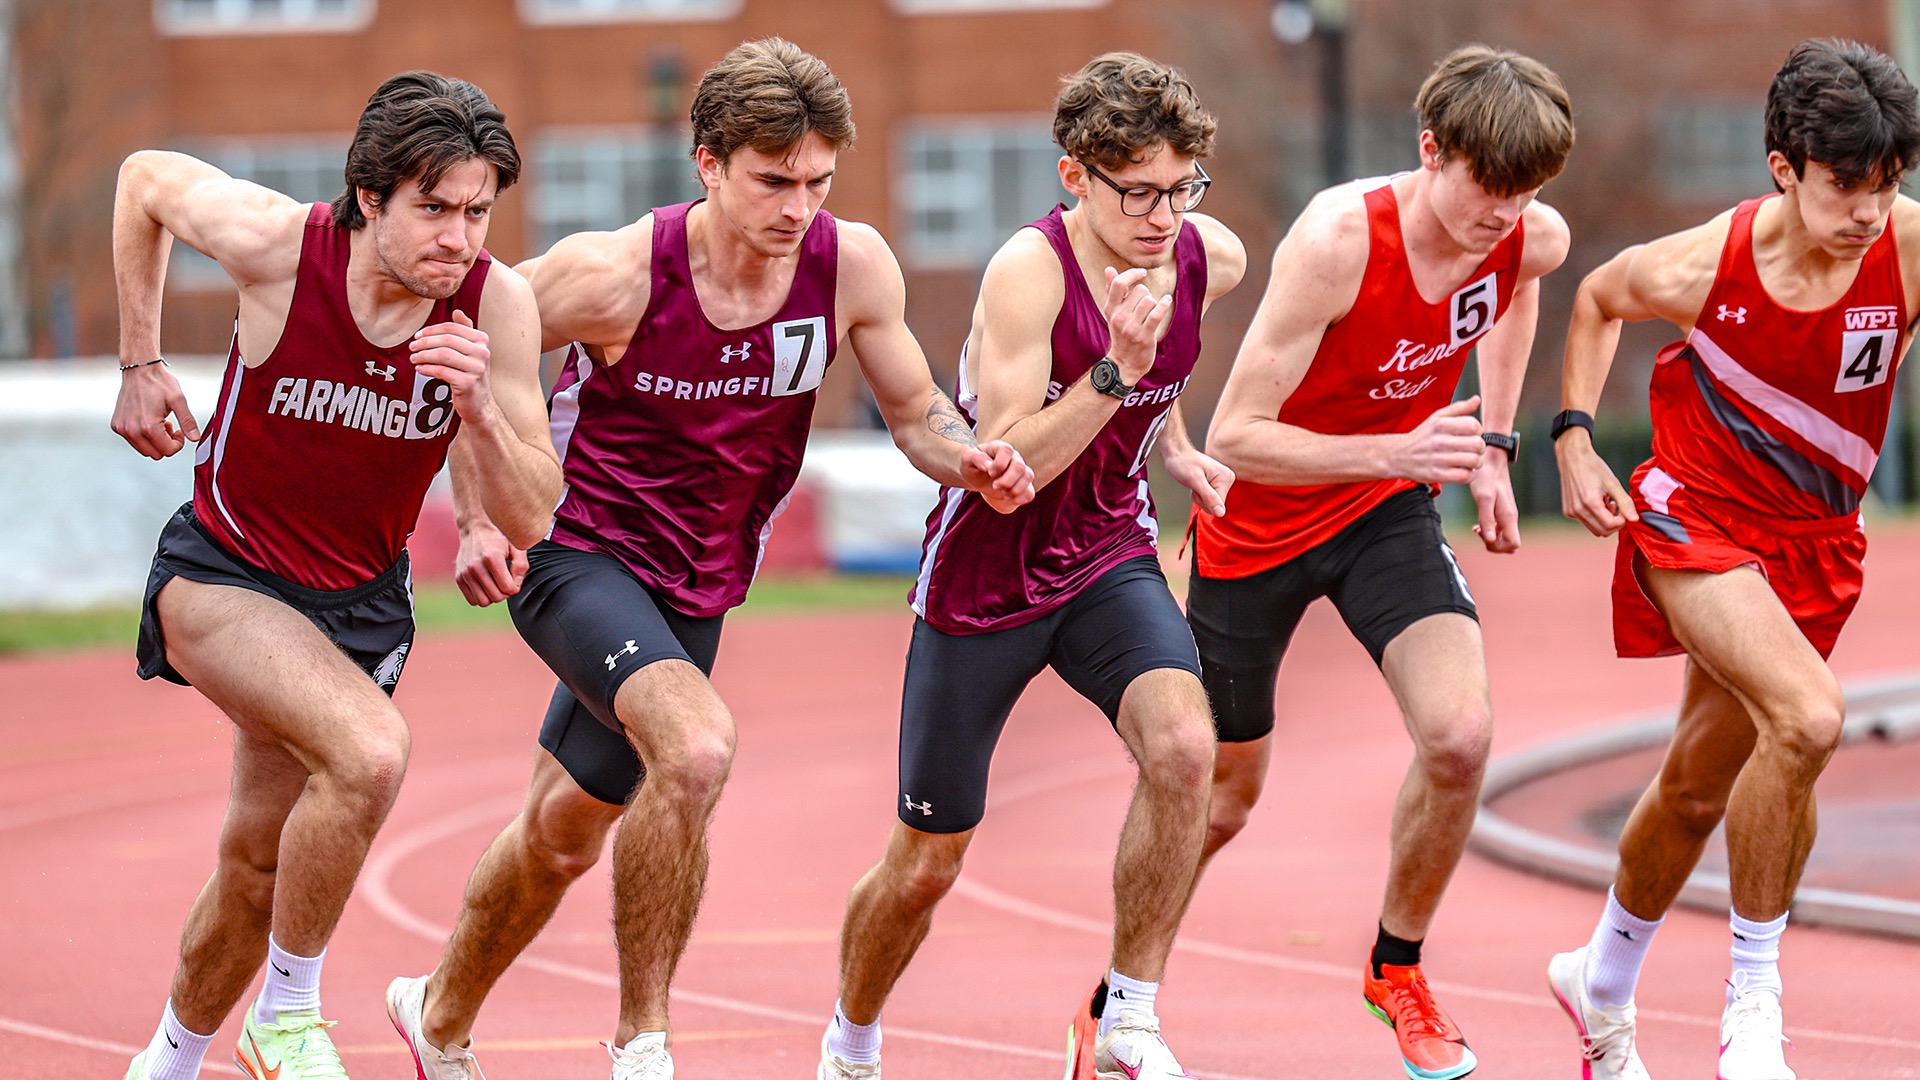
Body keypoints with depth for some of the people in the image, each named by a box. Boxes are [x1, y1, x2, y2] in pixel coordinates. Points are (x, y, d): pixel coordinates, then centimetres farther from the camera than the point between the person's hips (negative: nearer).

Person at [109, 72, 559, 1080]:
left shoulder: (497, 304, -18)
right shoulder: (276, 244, -24)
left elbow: (528, 517, -15)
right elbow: (145, 178, -3)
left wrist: (480, 410, -34)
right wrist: (139, 363, 0)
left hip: (360, 599, 4)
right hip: (224, 572, -4)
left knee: (258, 867, 15)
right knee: (370, 750, -31)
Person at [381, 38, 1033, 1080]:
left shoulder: (851, 264, -13)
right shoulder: (614, 273, -24)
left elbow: (916, 413, 0)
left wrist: (975, 462, -21)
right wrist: (476, 519, -15)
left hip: (696, 587, 6)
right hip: (575, 553, -6)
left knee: (561, 833, 20)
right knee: (698, 744, -32)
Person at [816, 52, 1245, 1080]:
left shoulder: (1210, 258, -7)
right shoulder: (1028, 271, -26)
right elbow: (1005, 471, -30)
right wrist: (1117, 369, -39)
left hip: (1108, 560, 4)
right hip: (985, 577, -4)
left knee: (1182, 744, -28)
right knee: (927, 861, 8)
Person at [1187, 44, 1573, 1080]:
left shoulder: (1531, 240, -16)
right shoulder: (1337, 238, -32)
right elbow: (1233, 436, -31)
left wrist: (1493, 444, 12)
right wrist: (1397, 450, -42)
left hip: (1386, 512, 3)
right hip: (1257, 524, -3)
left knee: (1459, 734, -20)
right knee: (1221, 796, 10)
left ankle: (1396, 968, 6)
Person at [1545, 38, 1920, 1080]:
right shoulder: (1700, 269, -19)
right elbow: (1597, 298, 2)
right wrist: (1573, 437, -5)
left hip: (1813, 541, 4)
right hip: (1695, 514, -4)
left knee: (1698, 787, 16)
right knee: (1808, 718, -28)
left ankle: (1602, 987, 43)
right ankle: (1753, 996, -13)